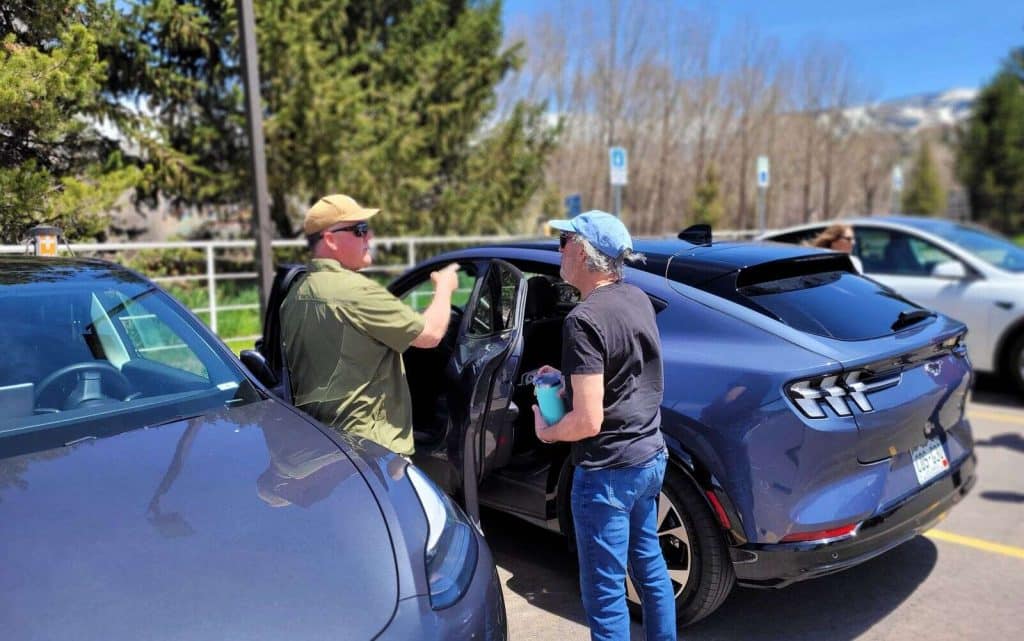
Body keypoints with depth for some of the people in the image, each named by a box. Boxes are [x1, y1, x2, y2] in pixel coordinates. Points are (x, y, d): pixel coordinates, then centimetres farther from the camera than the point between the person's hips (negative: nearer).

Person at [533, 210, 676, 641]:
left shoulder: (584, 320, -22)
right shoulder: (638, 300, 3)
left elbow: (588, 420, -25)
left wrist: (546, 432, -6)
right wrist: (570, 380, 12)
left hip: (607, 471, -9)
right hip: (650, 456, 9)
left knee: (604, 591, 6)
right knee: (647, 561, 25)